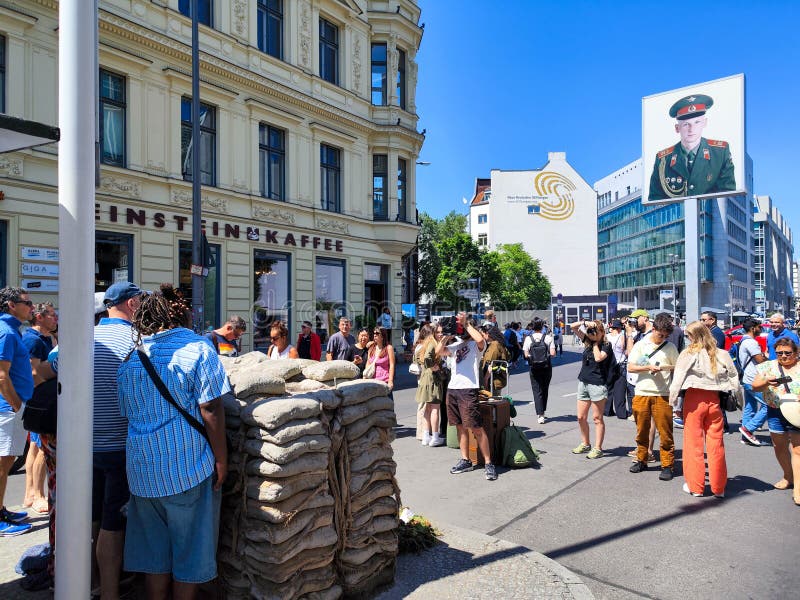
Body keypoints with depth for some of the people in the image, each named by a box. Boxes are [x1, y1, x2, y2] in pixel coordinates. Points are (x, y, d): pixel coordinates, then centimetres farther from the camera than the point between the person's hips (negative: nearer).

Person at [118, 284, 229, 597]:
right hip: (188, 468, -5)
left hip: (142, 469, 5)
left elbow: (126, 413, 15)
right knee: (189, 552, 9)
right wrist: (221, 459, -8)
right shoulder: (198, 349, -10)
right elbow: (210, 411, -15)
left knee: (154, 552, 17)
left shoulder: (132, 357, 7)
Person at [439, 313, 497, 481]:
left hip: (468, 390, -6)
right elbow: (439, 351, 8)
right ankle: (465, 461, 23)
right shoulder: (455, 344, 20)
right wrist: (447, 334, 3)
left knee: (476, 428, -7)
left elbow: (480, 339, -21)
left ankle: (489, 463, 2)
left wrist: (466, 323, -11)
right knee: (460, 427, 13)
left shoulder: (476, 344, 3)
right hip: (452, 389, 7)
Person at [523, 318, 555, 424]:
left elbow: (526, 355, -9)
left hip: (534, 368, -1)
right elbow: (553, 353, -11)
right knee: (545, 389, 17)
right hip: (546, 367, 1)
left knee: (537, 391, 3)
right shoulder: (548, 337, -6)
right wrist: (546, 354, 9)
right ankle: (542, 412, 27)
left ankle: (540, 415, -8)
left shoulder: (528, 339, -6)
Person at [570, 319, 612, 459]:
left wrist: (595, 343, -9)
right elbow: (573, 327, 9)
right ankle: (585, 444, 25)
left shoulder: (606, 345, -4)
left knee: (597, 418, 1)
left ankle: (598, 448, 8)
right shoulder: (587, 342, 10)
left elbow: (598, 358, -22)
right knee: (581, 417, 10)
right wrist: (585, 322, -6)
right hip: (583, 383, 6)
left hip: (597, 385, -6)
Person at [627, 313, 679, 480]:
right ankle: (641, 460, 25)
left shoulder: (670, 347, 5)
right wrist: (648, 367, -13)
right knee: (642, 430, 11)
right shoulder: (640, 345, 4)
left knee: (665, 432, 0)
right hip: (642, 393, 1)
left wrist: (666, 367, -10)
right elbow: (630, 367, 1)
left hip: (663, 394, -1)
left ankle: (667, 465, 9)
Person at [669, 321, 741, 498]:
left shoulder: (688, 354, -7)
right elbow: (734, 380, 7)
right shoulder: (722, 355, 2)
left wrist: (675, 404, 0)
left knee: (693, 444, 6)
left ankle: (695, 486, 15)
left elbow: (677, 381, -8)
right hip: (715, 401, 3)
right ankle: (718, 487, 20)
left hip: (694, 400, -3)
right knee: (716, 445, 10)